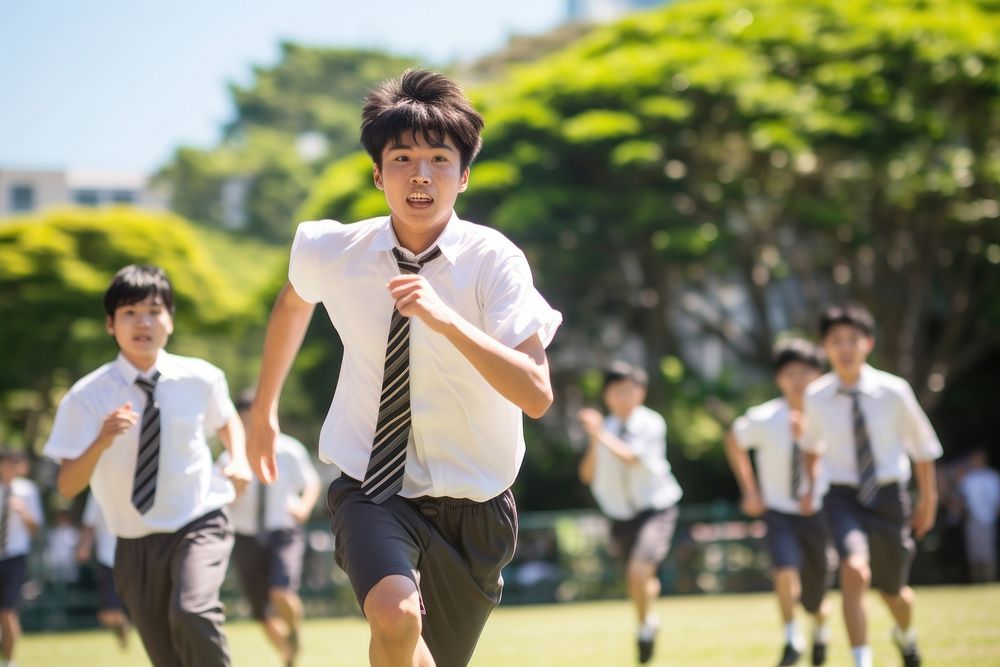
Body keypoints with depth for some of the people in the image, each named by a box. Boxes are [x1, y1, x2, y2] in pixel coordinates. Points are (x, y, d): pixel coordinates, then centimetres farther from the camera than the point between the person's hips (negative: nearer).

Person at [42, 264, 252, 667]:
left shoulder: (201, 379, -3)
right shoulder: (88, 396, -8)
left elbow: (226, 421, 20)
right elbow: (67, 486, -12)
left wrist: (239, 459, 0)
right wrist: (101, 442, -29)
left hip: (198, 528, -1)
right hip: (136, 544, 1)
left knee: (191, 612, -30)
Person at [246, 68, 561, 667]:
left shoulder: (494, 261, -16)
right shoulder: (333, 252, -8)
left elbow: (536, 395, -27)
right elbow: (293, 303, 17)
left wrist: (445, 319, -38)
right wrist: (264, 408, 25)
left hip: (472, 504, 0)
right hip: (373, 489, 0)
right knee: (395, 618, -32)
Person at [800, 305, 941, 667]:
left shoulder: (894, 391, -11)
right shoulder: (816, 397, -6)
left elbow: (922, 445, 5)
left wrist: (928, 499, 11)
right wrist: (810, 483, 13)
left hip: (889, 497, 1)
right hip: (844, 497, 0)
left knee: (893, 591, 15)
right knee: (855, 571, -28)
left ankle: (905, 635, 51)